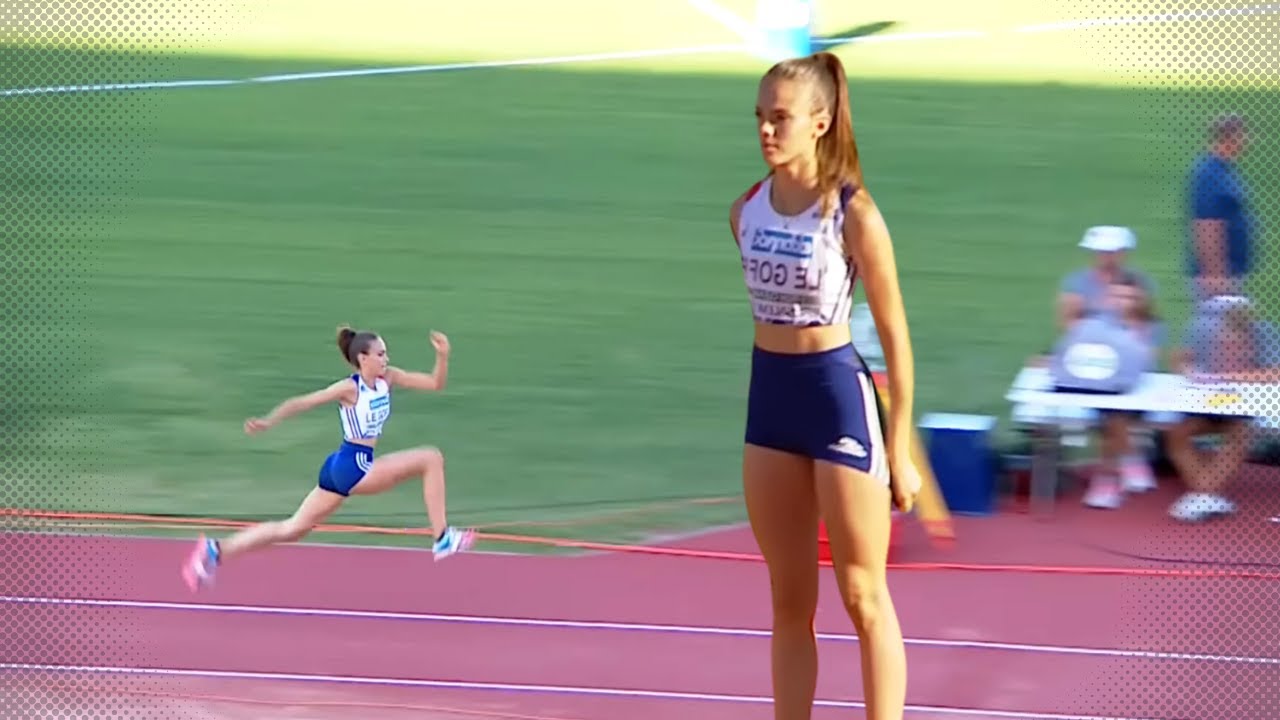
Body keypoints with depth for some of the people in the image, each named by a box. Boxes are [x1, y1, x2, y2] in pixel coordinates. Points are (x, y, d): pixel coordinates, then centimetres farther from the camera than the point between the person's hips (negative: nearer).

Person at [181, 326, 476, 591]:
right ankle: (442, 539, -12)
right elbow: (302, 402, -14)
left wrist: (442, 356, -8)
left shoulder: (387, 378, 8)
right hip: (352, 467, -9)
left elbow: (435, 384, 9)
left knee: (293, 529, 14)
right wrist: (268, 422, -26)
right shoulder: (350, 388, -13)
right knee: (431, 459, -13)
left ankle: (216, 550, 15)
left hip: (342, 470, 9)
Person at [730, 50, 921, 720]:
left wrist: (899, 451, -9)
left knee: (863, 597, 1)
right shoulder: (747, 211, 3)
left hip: (838, 391, -6)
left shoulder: (853, 214, -14)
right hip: (770, 393, 6)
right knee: (789, 601, 11)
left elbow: (895, 337, -9)